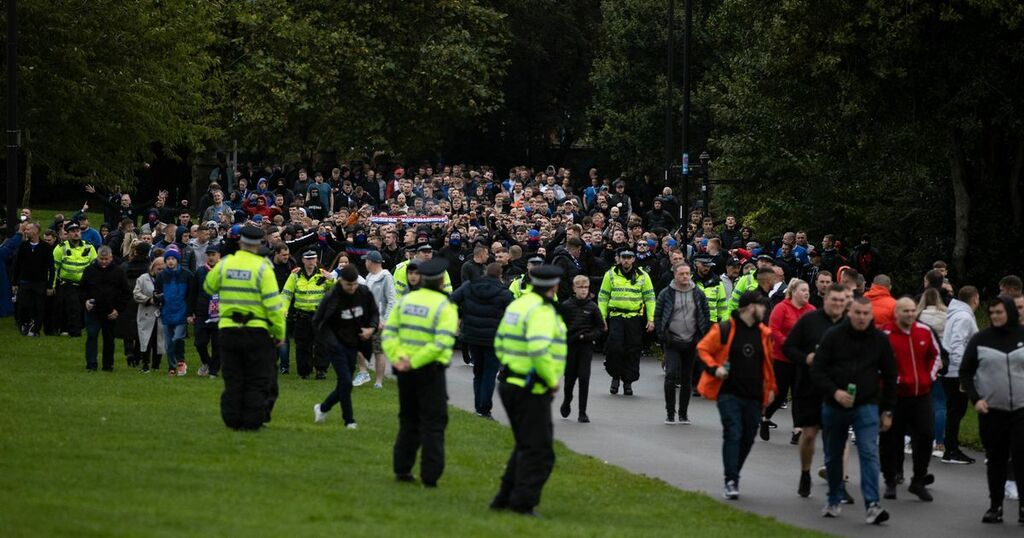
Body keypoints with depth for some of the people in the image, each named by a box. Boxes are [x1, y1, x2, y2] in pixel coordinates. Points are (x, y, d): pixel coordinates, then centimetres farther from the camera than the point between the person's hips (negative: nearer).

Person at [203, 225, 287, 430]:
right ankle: (252, 420, 3)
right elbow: (273, 303, -13)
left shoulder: (224, 265, 1)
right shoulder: (262, 268, -10)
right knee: (258, 381, 6)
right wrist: (280, 332, -5)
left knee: (233, 380, 12)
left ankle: (232, 419, 12)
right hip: (257, 331, -3)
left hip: (228, 329, 3)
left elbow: (209, 288, 19)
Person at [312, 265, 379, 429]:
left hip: (353, 345, 5)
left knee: (345, 384, 11)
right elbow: (317, 322, -7)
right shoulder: (331, 298, -16)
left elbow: (374, 313, 12)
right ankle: (349, 420, 0)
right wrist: (330, 341, -18)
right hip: (337, 345, -5)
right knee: (346, 382, -12)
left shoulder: (365, 293, -5)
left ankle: (323, 408, 34)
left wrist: (372, 328, -7)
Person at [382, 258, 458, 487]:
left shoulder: (405, 300, 4)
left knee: (408, 420, 19)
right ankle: (430, 476, -2)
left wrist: (397, 357, -12)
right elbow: (442, 343, -23)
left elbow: (389, 332, -2)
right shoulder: (445, 307, -11)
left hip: (406, 370, 5)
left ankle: (402, 469, 21)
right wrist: (414, 362, -21)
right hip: (430, 371, -5)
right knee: (433, 423, 2)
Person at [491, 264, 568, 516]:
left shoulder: (516, 305, 11)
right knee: (538, 451, -3)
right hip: (532, 391, -9)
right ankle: (521, 504, -6)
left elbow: (500, 344, 18)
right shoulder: (542, 311, -17)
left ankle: (504, 499, 22)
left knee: (526, 446, 20)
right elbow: (538, 349, -31)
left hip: (510, 382, 9)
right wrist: (552, 379, -19)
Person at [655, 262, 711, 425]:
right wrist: (661, 335, -6)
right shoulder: (666, 294, -3)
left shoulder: (699, 294, 4)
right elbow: (657, 315, 2)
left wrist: (703, 335, 1)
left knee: (687, 378, 8)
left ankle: (683, 413, 18)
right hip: (672, 342, -3)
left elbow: (706, 314, 9)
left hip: (691, 342, 3)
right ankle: (670, 412, -6)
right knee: (671, 375, -14)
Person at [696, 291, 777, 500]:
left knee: (747, 438, 8)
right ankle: (731, 481, -14)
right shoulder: (724, 330, -6)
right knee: (733, 434, -14)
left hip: (754, 396, 5)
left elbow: (767, 362, 21)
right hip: (729, 393, -5)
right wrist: (714, 368, -13)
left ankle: (733, 476, 23)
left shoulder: (763, 333, 11)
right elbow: (702, 349, 1)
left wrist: (770, 387, 20)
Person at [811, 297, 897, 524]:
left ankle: (872, 505, -21)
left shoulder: (880, 340, 2)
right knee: (833, 456, 12)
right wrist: (834, 392, -20)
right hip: (834, 407, 1)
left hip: (867, 406, -1)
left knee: (869, 453, -16)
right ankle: (834, 501, 31)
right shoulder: (833, 336, -2)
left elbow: (890, 376, 10)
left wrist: (887, 410, 9)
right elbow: (817, 369, -4)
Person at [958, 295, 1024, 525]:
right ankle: (995, 506, 14)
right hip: (991, 411, 1)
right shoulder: (980, 340, 1)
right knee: (996, 460, 6)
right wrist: (975, 398, -7)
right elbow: (965, 372, 5)